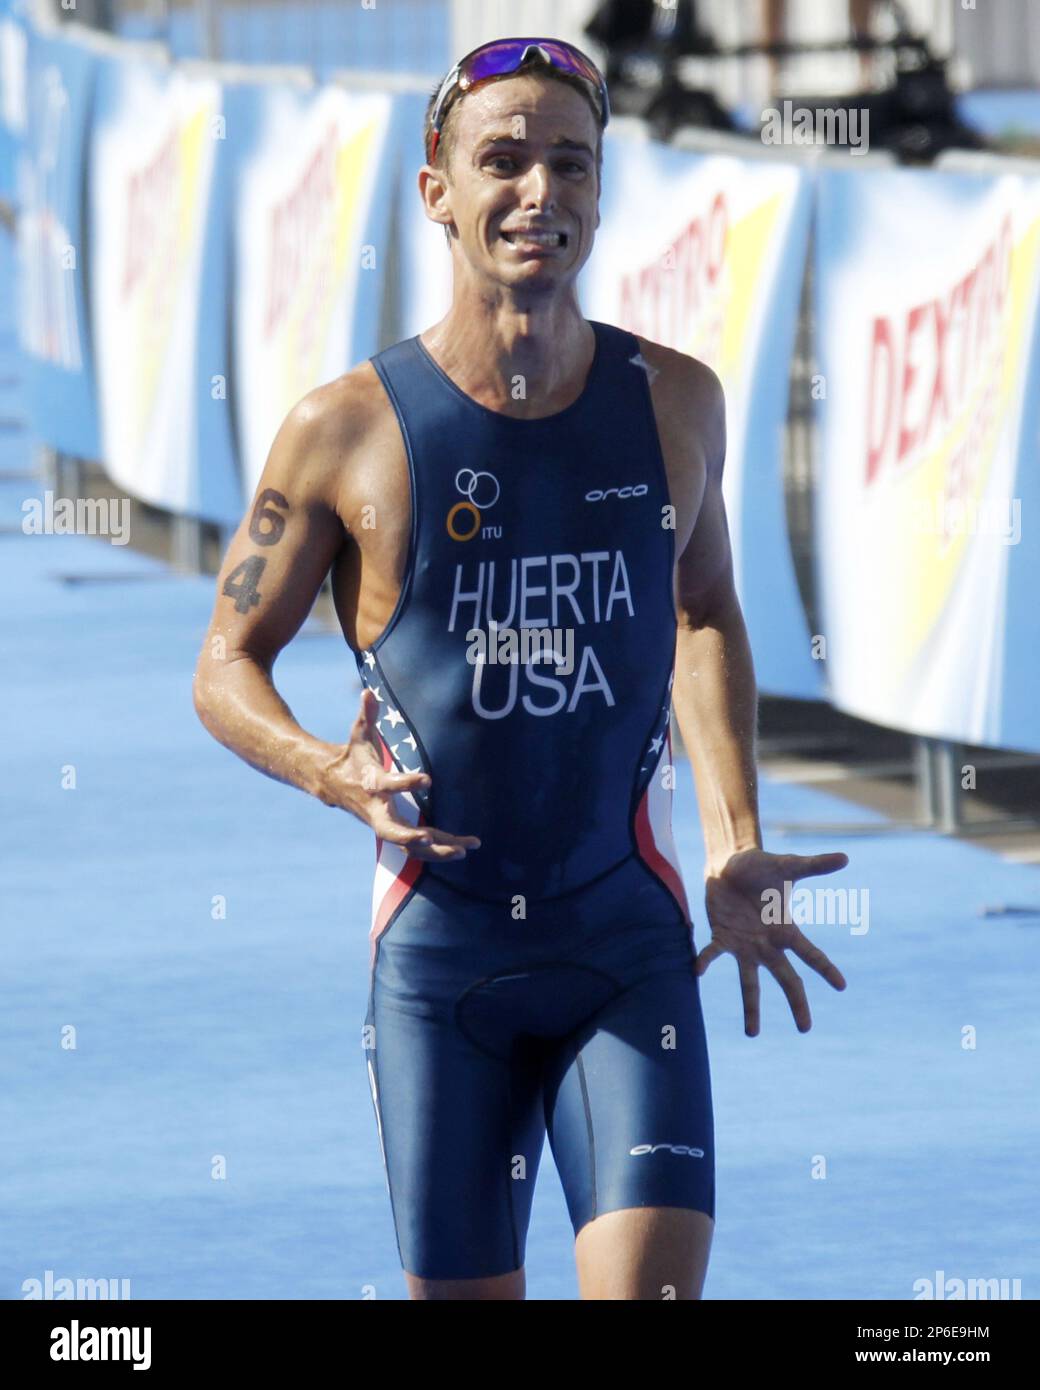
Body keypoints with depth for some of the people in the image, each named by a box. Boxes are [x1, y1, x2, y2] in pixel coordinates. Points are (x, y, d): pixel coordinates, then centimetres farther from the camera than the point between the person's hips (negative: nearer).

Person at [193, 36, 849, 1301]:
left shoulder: (675, 403, 3)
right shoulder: (347, 431, -5)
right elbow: (228, 667, 2)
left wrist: (737, 852, 8)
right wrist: (333, 773, -19)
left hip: (630, 943, 1)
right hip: (440, 951, -1)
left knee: (651, 1286, -16)